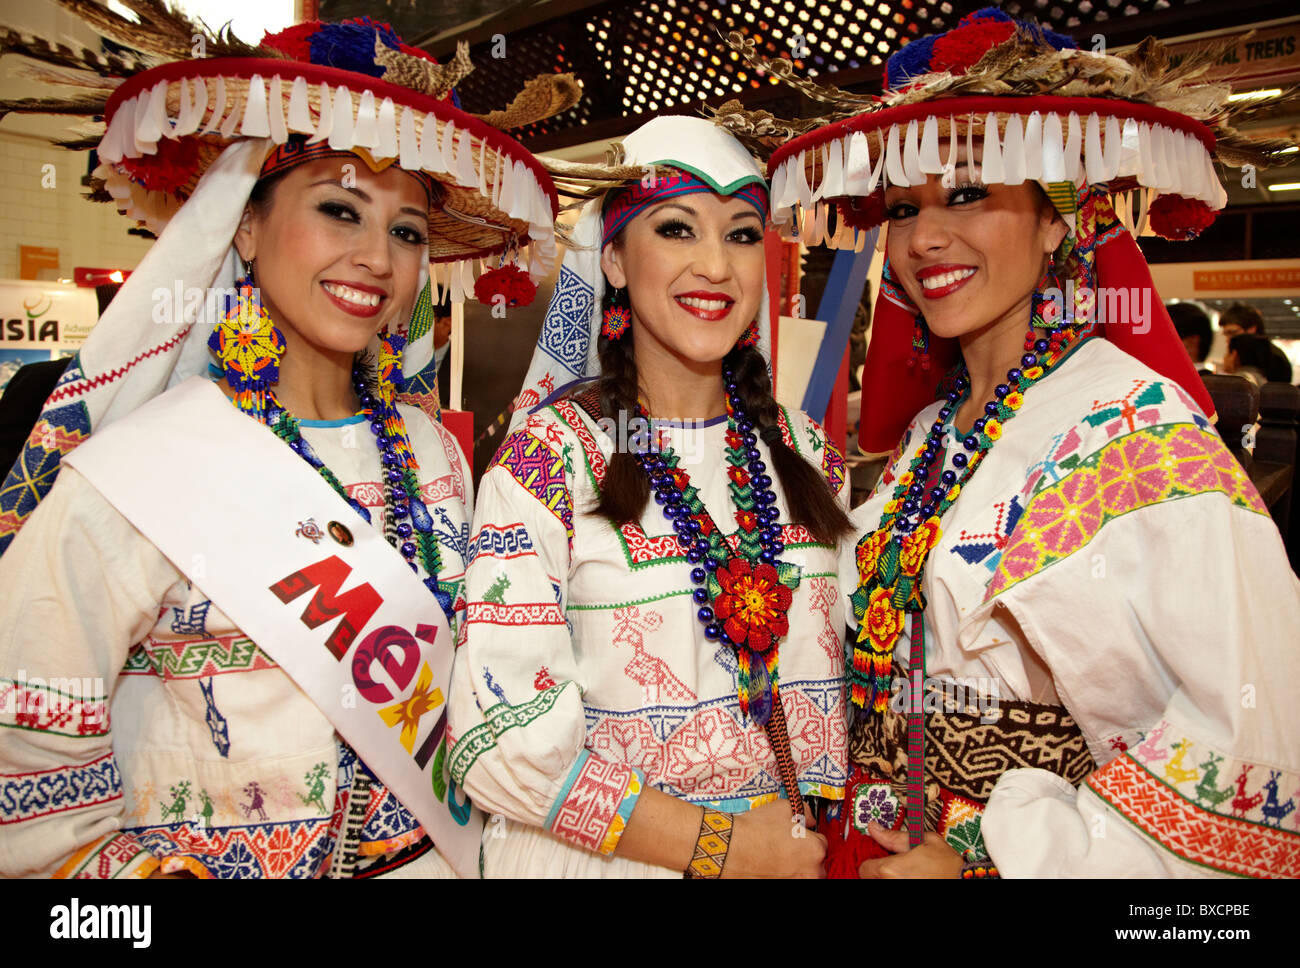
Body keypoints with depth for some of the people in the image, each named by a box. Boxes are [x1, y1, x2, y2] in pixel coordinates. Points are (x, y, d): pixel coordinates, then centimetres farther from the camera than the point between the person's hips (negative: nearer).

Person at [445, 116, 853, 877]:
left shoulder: (808, 456, -1)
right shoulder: (550, 458, -16)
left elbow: (828, 671, 7)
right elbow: (502, 736, -20)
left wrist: (816, 837, -3)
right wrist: (719, 844, -17)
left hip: (792, 848, 4)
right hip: (598, 856, -4)